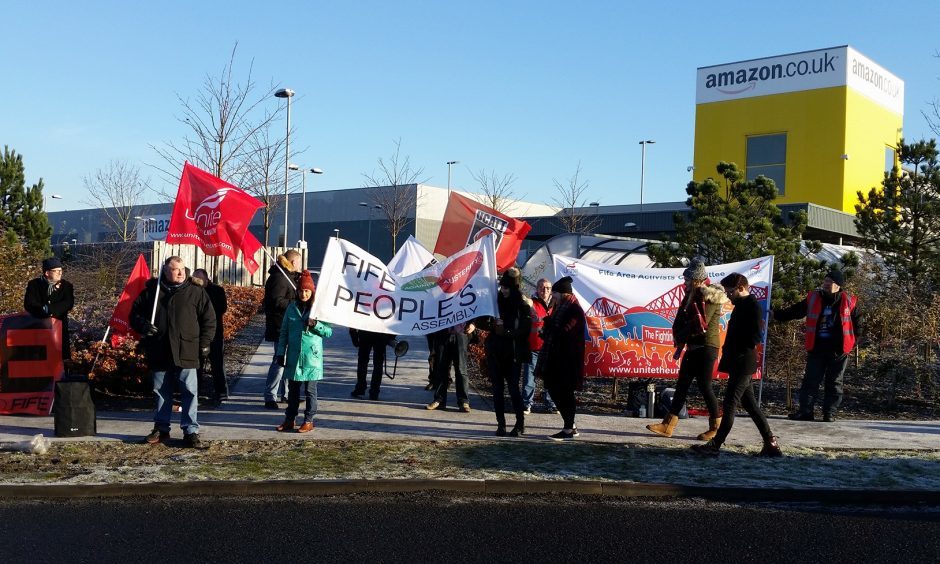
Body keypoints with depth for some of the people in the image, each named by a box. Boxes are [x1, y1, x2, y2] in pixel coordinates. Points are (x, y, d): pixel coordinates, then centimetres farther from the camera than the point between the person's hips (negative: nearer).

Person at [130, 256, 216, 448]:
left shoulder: (196, 292, 3)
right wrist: (143, 325, -5)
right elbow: (135, 313, 16)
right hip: (159, 353, 2)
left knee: (190, 391, -4)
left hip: (186, 353, -2)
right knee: (161, 392, 12)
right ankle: (161, 428, 24)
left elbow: (209, 319, 5)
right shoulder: (151, 291, 8)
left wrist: (204, 344, -1)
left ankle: (191, 431, 2)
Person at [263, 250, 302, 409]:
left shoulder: (289, 276, 15)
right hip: (280, 326, -11)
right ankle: (270, 397, -4)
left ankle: (285, 393, 29)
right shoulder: (279, 278, -17)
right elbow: (276, 301, -25)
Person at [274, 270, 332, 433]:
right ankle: (289, 419, 20)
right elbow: (284, 331, 10)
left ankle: (308, 421, 12)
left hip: (311, 356, -3)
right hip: (293, 356, 3)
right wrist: (280, 352, 7)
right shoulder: (292, 308, 6)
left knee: (310, 390, 4)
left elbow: (329, 331, -4)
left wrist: (315, 324, -20)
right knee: (293, 389, 11)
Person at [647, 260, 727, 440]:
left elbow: (702, 324, -19)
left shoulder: (710, 297, -11)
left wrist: (681, 337, -7)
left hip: (707, 347, -8)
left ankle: (716, 427, 5)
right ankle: (668, 425, 6)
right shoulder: (692, 295, 15)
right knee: (682, 384, 5)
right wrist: (680, 343, -6)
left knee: (704, 386, -7)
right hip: (693, 347, 8)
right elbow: (679, 322, 10)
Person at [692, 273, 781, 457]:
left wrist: (735, 353, -16)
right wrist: (728, 355, 10)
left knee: (730, 404, -7)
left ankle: (715, 446, -5)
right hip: (737, 364, 10)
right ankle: (771, 444, 16)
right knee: (750, 404, 11)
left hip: (743, 364, -10)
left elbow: (755, 336, -18)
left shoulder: (752, 305, -11)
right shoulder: (741, 305, 17)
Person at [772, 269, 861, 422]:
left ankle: (830, 413, 13)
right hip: (817, 348, 2)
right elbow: (795, 311, 8)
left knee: (834, 383, 7)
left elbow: (855, 324, 6)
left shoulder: (849, 301, -2)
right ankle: (805, 411, 7)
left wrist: (853, 342, 0)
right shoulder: (813, 298, 3)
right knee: (810, 381, 3)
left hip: (838, 350, -2)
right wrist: (776, 315, 1)